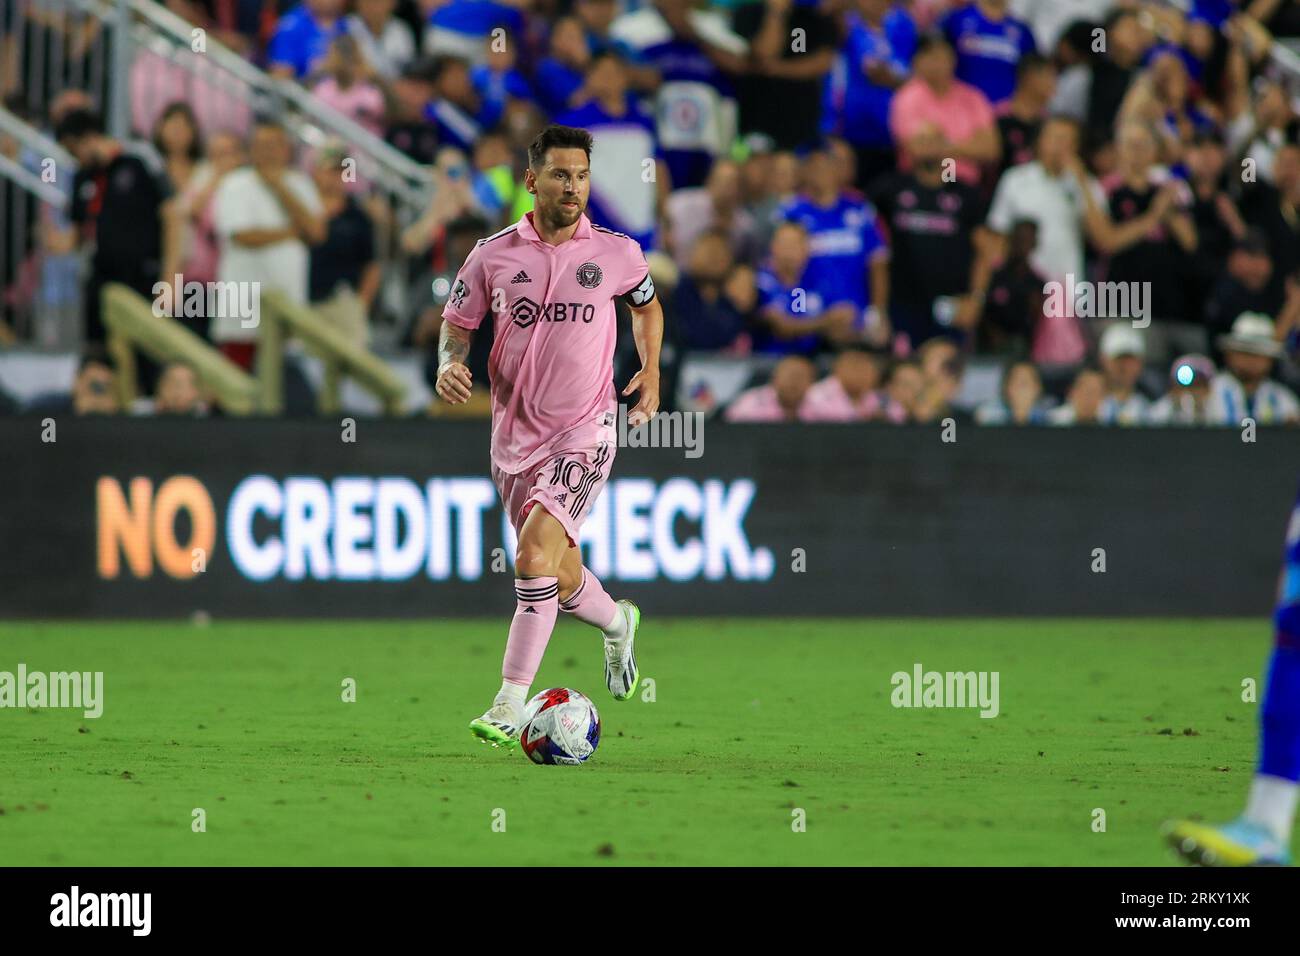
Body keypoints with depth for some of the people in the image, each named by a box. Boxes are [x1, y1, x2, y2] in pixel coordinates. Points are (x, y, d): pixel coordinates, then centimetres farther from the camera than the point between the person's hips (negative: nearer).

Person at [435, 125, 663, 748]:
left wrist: (651, 370, 7)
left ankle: (510, 706, -18)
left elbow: (647, 305, 19)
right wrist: (450, 363, -9)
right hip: (514, 436, 3)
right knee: (561, 579, 15)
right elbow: (457, 323, 11)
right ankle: (617, 623, 50)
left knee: (535, 555, -22)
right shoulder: (494, 255, -1)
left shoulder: (616, 253, -2)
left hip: (584, 433, -3)